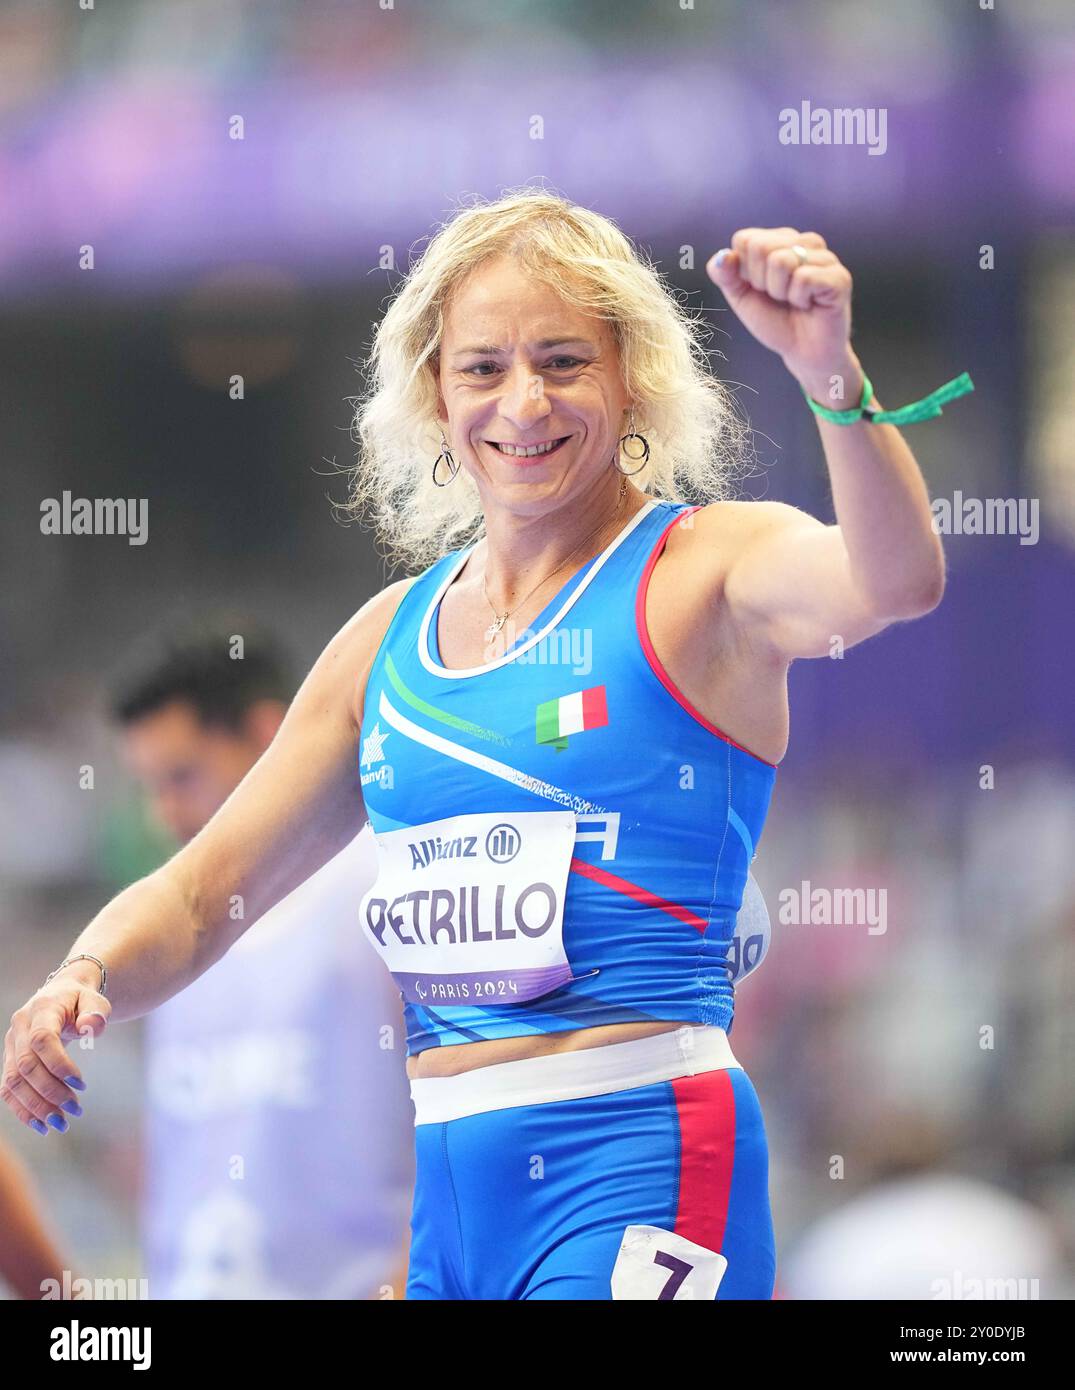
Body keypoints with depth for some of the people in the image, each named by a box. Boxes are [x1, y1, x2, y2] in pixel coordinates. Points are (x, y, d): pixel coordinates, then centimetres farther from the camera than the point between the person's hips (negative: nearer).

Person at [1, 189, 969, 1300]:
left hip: (640, 1173, -6)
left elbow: (895, 582, -25)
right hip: (452, 1191, 6)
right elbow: (198, 898, 19)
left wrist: (831, 372, -43)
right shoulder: (394, 634, 15)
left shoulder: (706, 569, -2)